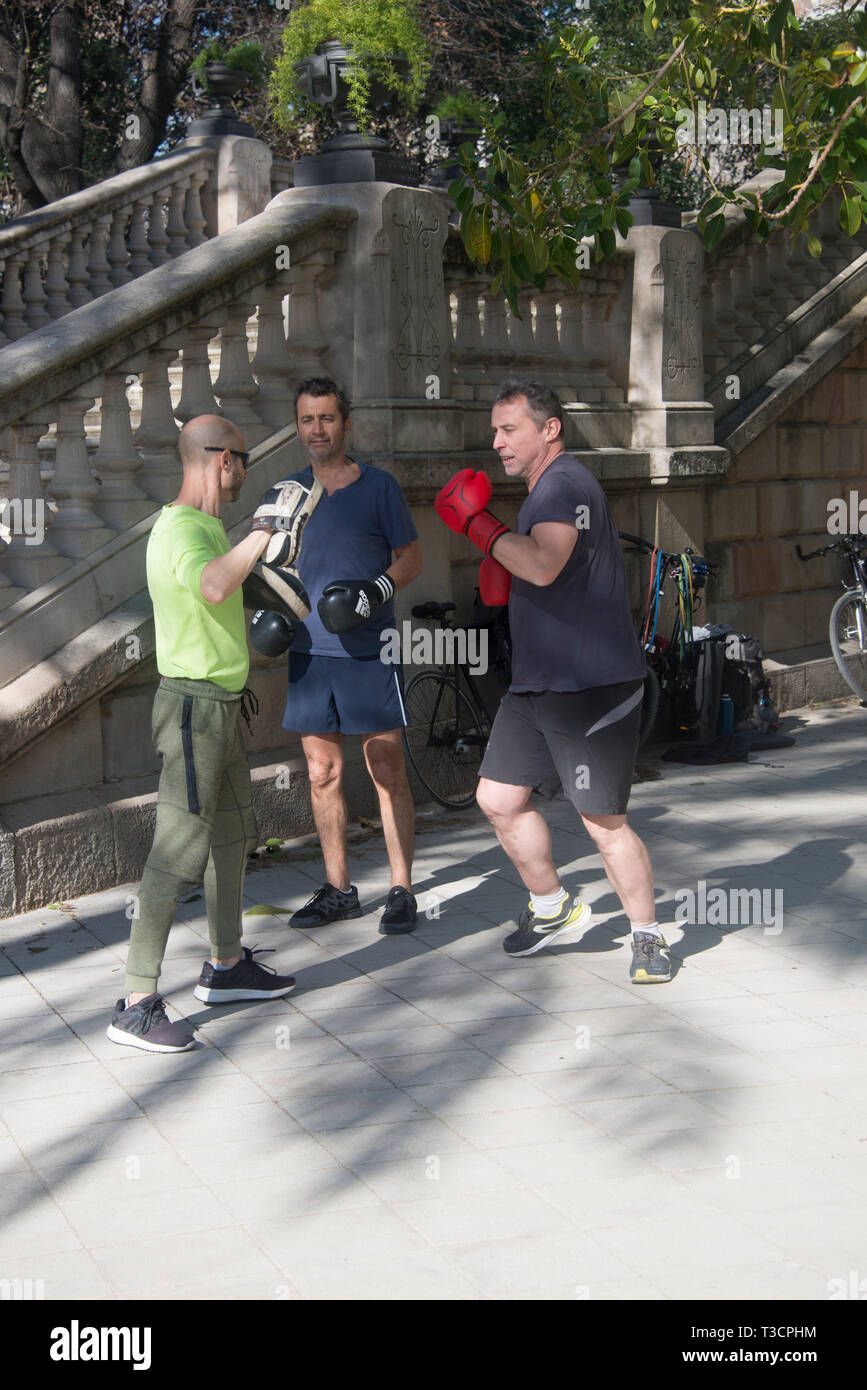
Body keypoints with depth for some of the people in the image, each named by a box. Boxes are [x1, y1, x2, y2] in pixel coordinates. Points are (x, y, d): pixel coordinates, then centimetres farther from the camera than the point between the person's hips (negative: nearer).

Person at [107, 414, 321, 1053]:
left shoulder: (207, 524, 13)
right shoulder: (181, 529, -20)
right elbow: (213, 586, -41)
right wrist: (266, 531, -33)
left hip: (222, 703, 11)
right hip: (195, 705, -11)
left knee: (231, 836, 20)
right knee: (179, 851, -12)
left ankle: (227, 966, 35)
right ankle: (137, 1005, -10)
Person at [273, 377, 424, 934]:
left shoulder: (378, 485, -1)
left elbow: (411, 558, 2)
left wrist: (377, 588, -15)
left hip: (370, 652, -4)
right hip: (310, 652, 4)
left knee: (389, 774, -2)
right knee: (323, 774, 9)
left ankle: (402, 890, 6)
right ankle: (338, 890, 19)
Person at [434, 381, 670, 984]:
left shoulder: (566, 483, -15)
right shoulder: (546, 490, 18)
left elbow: (544, 566, -32)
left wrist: (478, 524, -19)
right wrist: (503, 572, 10)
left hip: (590, 686, -10)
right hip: (537, 684, 10)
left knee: (604, 821, -5)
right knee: (499, 798, 11)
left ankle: (649, 938, 11)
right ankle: (555, 910, 29)